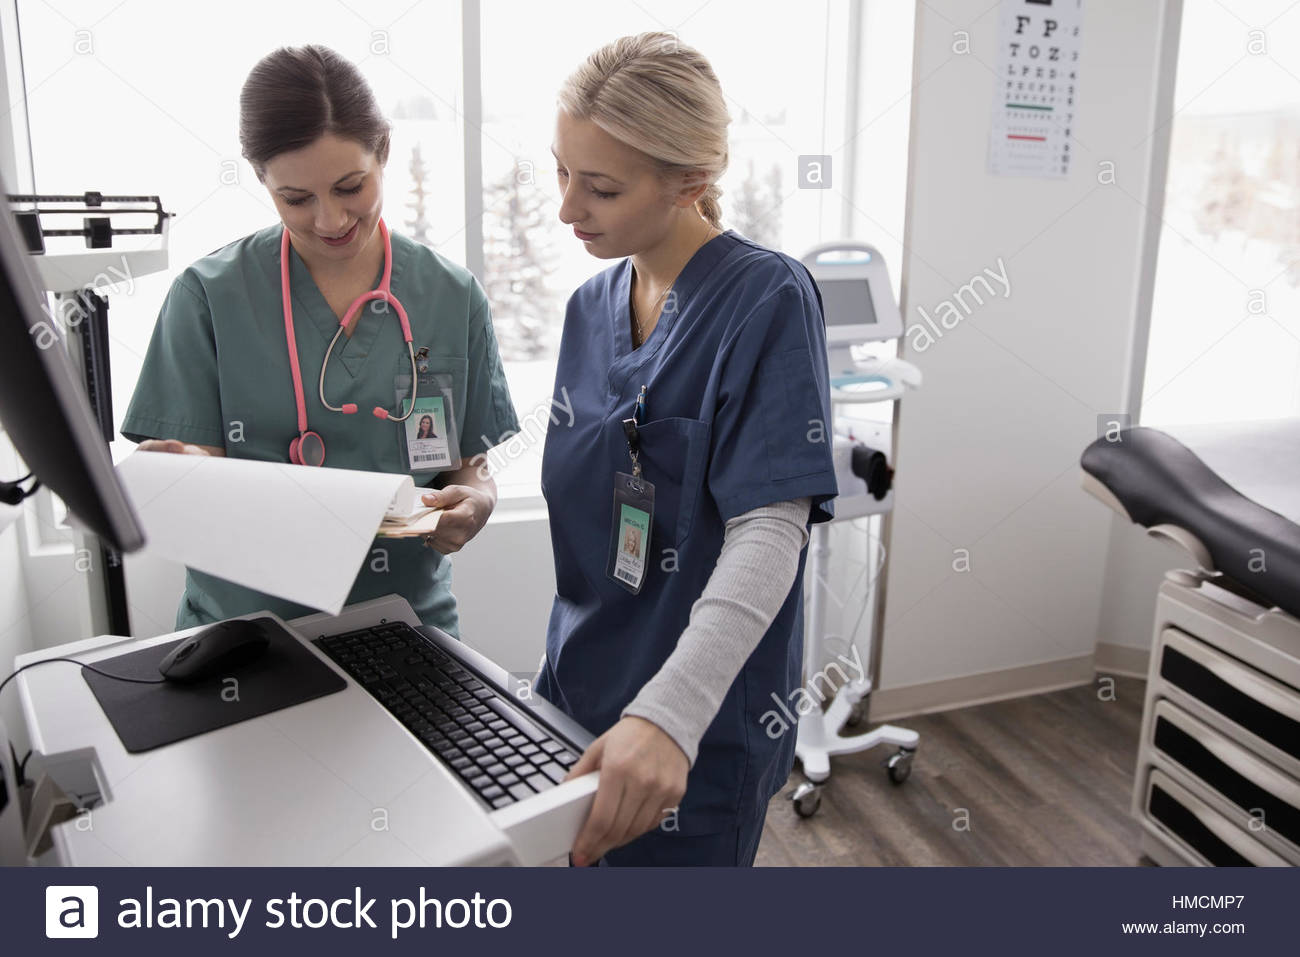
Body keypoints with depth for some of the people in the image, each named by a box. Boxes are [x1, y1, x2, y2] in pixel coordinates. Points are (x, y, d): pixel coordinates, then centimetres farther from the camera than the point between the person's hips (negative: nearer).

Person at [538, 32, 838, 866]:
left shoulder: (766, 298, -16)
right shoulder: (591, 306, 5)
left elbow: (770, 532, -24)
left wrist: (670, 712, -35)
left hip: (701, 729, -6)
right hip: (581, 691, 6)